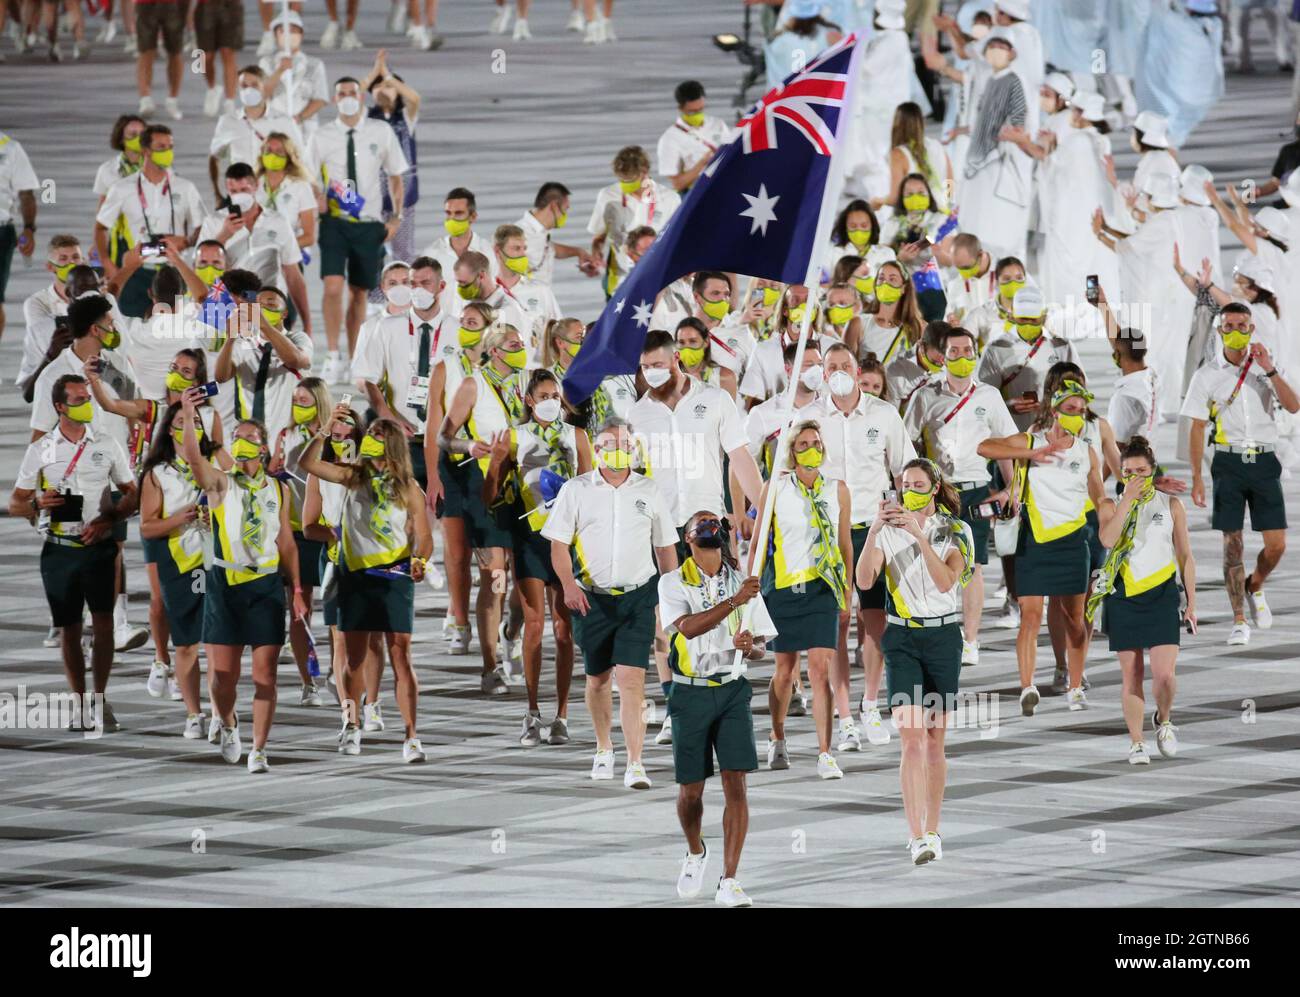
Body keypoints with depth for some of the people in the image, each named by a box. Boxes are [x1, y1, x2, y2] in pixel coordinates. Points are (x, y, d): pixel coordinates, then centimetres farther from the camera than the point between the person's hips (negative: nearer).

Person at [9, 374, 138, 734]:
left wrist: (107, 521, -10)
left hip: (98, 546, -1)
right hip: (59, 551, 1)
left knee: (103, 620, -12)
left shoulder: (106, 446, 7)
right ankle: (80, 703, 14)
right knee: (70, 627, 5)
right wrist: (38, 504, -16)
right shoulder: (40, 450, 6)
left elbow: (132, 494, 8)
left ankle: (100, 700, -6)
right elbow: (15, 504, 7)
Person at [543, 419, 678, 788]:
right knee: (598, 678, 12)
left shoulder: (647, 491, 6)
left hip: (638, 597, -1)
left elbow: (665, 547, 13)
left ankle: (635, 764, -15)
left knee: (632, 679, -12)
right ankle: (604, 749, 34)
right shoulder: (576, 490, 2)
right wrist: (569, 584, -15)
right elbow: (559, 544, 0)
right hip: (592, 598, 1)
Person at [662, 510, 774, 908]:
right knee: (690, 789, 5)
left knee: (736, 783, -11)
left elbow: (762, 640, 13)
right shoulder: (673, 583, -2)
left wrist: (749, 644, -11)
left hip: (733, 691, 1)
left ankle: (728, 883, -11)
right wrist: (735, 601, -29)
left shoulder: (742, 581, 8)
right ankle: (695, 853, 37)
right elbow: (688, 627, -20)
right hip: (691, 693, -1)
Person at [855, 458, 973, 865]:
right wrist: (873, 531, -21)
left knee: (935, 740, 6)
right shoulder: (889, 531, 3)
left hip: (943, 636, 0)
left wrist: (920, 535, -25)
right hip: (901, 637, 0)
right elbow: (864, 580, -9)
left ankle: (932, 831, 17)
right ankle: (917, 836, -17)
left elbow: (946, 581, -16)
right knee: (912, 738, -12)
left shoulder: (956, 532, 0)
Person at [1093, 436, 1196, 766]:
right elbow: (1107, 539, -17)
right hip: (1124, 596, 1)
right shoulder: (1112, 506, 4)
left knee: (1163, 675, -12)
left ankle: (1164, 721, 18)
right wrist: (1128, 499, -17)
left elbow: (1186, 556, 10)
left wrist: (1191, 603, 7)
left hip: (1162, 594, -1)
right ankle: (1136, 743, 10)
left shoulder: (1170, 505, 6)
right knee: (1132, 675, 2)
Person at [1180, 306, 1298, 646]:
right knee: (1232, 544, -3)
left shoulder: (1268, 368, 7)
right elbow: (1197, 429, 3)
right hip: (1228, 462, -1)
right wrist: (1196, 477, -3)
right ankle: (1239, 621, 3)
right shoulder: (1206, 376, 3)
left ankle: (1254, 588, 29)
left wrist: (1269, 371, -16)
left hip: (1264, 461, 1)